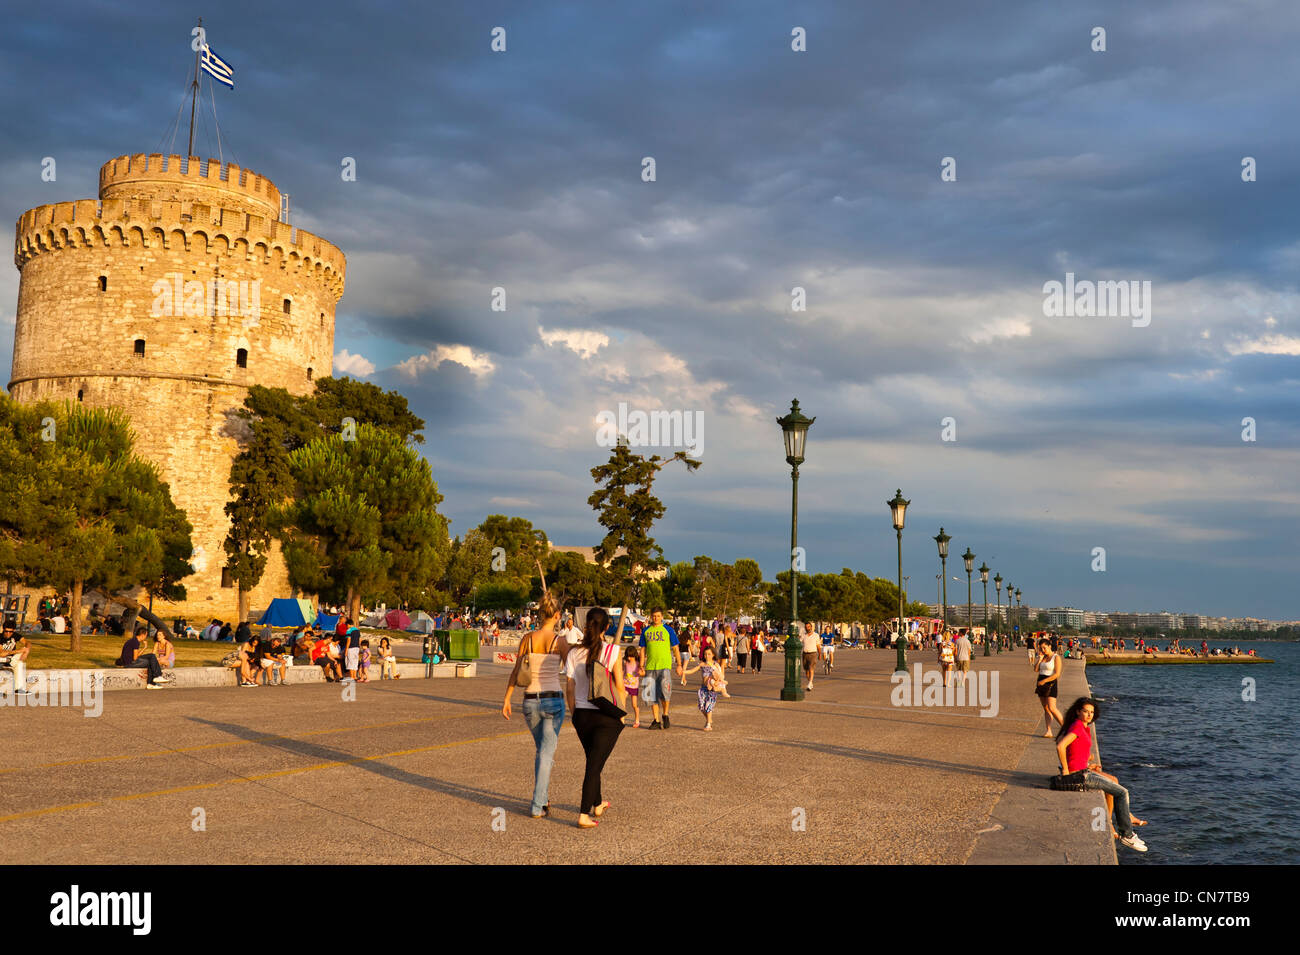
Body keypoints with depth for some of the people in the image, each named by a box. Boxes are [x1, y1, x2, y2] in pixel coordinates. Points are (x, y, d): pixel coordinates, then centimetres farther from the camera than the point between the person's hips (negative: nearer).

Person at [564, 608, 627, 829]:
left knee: (593, 761, 22)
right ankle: (584, 814, -3)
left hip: (582, 714, 3)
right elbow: (619, 686, -9)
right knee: (595, 764, 1)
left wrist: (574, 713, 14)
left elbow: (569, 688, 2)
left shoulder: (574, 653, -2)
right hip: (608, 716, -3)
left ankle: (597, 804, 38)